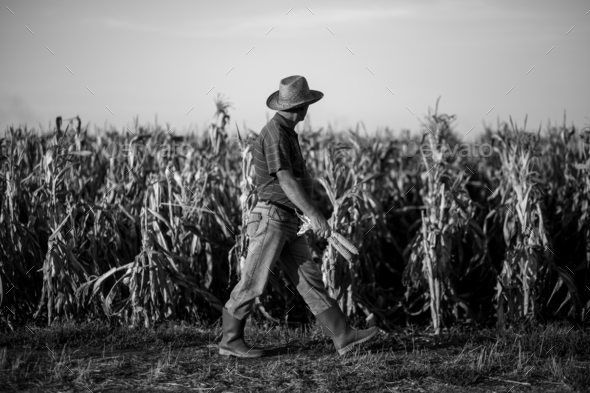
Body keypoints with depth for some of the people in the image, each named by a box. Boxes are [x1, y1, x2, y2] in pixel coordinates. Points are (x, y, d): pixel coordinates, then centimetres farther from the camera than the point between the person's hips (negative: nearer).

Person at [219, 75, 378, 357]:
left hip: (288, 223, 10)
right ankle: (230, 341, 11)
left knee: (310, 279, 4)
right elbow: (285, 180, -25)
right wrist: (314, 215, -30)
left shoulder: (285, 131, 16)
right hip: (271, 220, -10)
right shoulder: (275, 132, -16)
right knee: (252, 284, -1)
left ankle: (343, 336, 1)